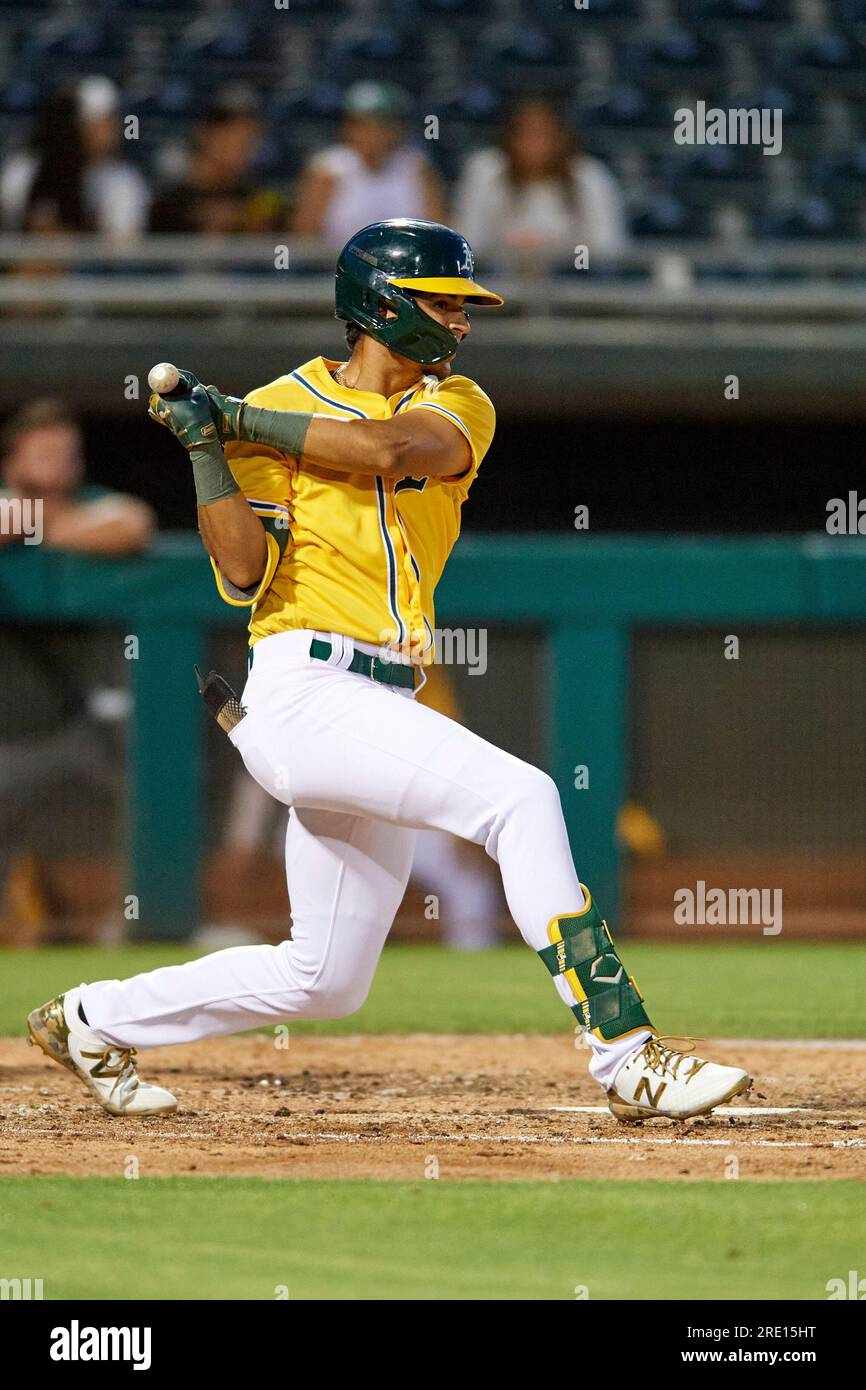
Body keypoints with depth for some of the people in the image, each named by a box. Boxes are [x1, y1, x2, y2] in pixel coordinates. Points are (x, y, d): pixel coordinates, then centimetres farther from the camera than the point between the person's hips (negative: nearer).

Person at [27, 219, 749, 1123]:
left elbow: (389, 449, -13)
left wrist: (232, 420, -11)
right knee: (519, 796, -24)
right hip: (303, 690, -7)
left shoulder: (458, 408, 11)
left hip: (382, 714, 7)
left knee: (324, 982, 12)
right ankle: (624, 1054, -27)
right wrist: (205, 447, -16)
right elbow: (245, 575, -8)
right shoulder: (278, 410, 0)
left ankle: (95, 1021, 30)